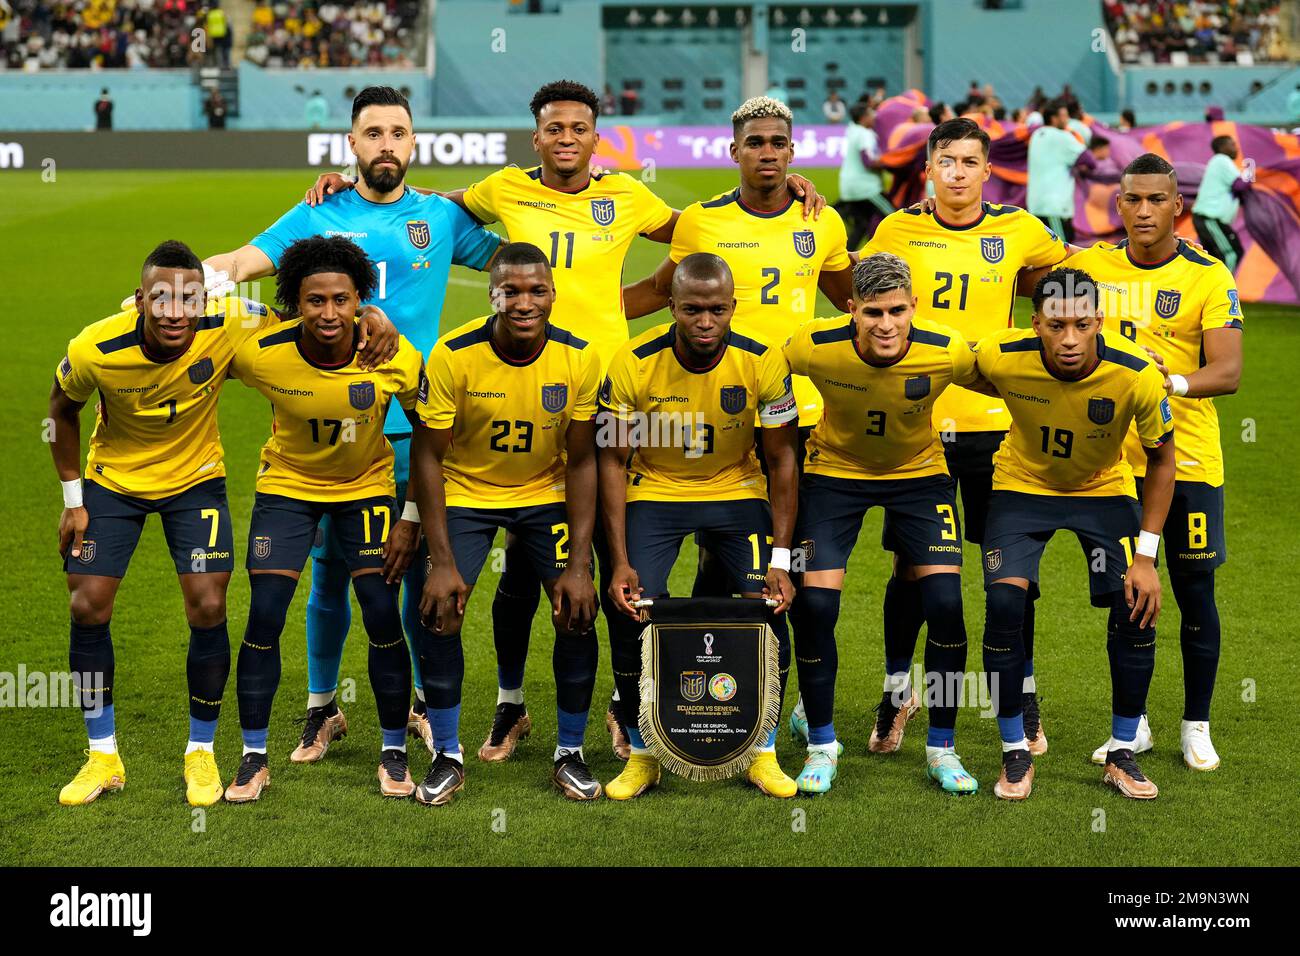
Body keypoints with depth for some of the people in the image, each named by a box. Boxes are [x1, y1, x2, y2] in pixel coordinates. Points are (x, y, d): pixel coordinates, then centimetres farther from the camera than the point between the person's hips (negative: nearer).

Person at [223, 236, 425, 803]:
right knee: (263, 617, -7)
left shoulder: (396, 358, -25)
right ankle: (254, 758, 8)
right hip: (287, 483, 0)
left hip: (368, 486, 0)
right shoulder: (261, 355, -26)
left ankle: (393, 753, 12)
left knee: (383, 617, -7)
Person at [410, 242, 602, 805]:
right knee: (440, 612, -15)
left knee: (577, 614, -11)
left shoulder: (578, 358, -18)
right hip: (466, 492, -1)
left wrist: (578, 565, -15)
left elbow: (581, 463, -10)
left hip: (546, 494, 1)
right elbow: (428, 455, -16)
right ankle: (447, 758, 3)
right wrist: (442, 563, -20)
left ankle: (570, 754, 8)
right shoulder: (453, 355, -23)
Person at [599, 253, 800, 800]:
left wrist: (780, 559, -13)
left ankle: (763, 753, 6)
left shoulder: (762, 363, -19)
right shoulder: (633, 365, -21)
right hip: (655, 493, 0)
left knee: (767, 609, -13)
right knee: (632, 611, -15)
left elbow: (781, 459, -8)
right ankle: (642, 754, 5)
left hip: (737, 491, 1)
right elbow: (613, 460, -11)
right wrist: (621, 563, -17)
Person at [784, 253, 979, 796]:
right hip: (835, 471, 0)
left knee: (945, 602, -12)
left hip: (919, 472, 0)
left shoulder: (946, 353, -27)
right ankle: (821, 745, 11)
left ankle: (942, 749, 7)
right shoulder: (815, 348, -28)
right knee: (814, 604, -11)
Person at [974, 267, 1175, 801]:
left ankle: (1121, 753, 9)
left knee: (1137, 607, -12)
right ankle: (1015, 753, 0)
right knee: (1003, 601, -18)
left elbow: (1161, 461, -12)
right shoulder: (1000, 357, -29)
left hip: (1104, 490, 0)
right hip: (1022, 485, 0)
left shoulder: (1137, 376, -29)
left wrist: (1146, 555, -14)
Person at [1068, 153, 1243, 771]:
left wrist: (1173, 383, -30)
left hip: (1188, 458, -2)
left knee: (1194, 592, 3)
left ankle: (1196, 725, 17)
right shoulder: (1089, 267, 3)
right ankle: (1132, 724, 22)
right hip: (1112, 457, 2)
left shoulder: (1209, 276, -6)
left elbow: (1228, 372, -13)